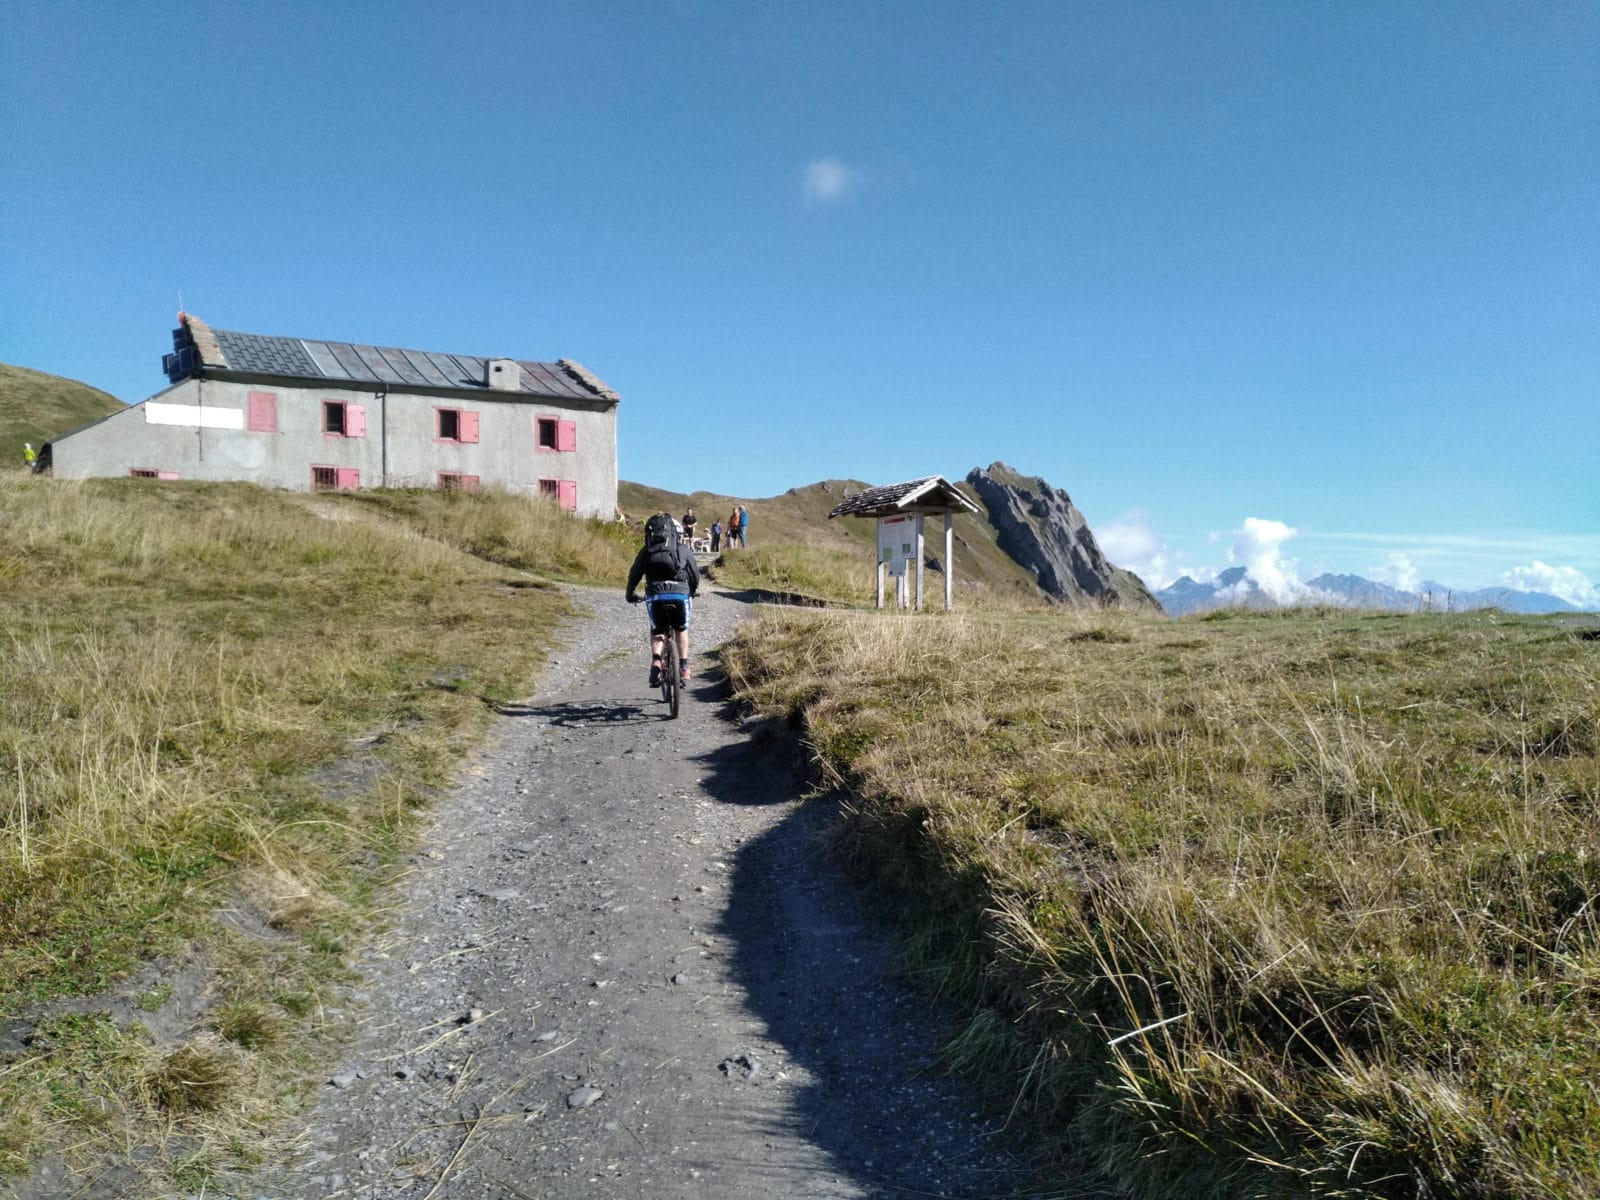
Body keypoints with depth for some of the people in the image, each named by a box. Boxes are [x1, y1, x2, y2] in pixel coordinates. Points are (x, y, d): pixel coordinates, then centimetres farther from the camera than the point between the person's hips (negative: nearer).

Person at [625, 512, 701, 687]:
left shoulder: (646, 551, 15)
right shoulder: (682, 550, 16)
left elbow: (634, 573, 12)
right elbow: (695, 573, 20)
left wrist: (630, 594, 28)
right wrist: (694, 590, 39)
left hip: (655, 595, 0)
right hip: (680, 594, 0)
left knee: (657, 632, 18)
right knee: (681, 630, 24)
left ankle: (656, 661, -8)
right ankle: (684, 668, 15)